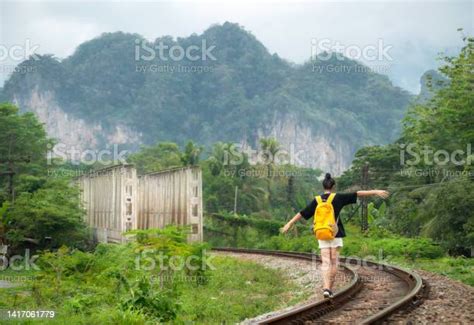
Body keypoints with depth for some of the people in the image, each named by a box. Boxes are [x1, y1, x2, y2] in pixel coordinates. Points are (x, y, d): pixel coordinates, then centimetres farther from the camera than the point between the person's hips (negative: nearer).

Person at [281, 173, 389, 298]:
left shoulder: (317, 200, 2)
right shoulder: (338, 198, -5)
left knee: (325, 263, 0)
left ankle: (326, 288, -16)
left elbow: (302, 213, 7)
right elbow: (358, 194, -6)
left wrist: (290, 223, 16)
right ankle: (330, 288, 10)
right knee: (334, 262, 8)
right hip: (336, 234, -2)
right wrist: (375, 192, -5)